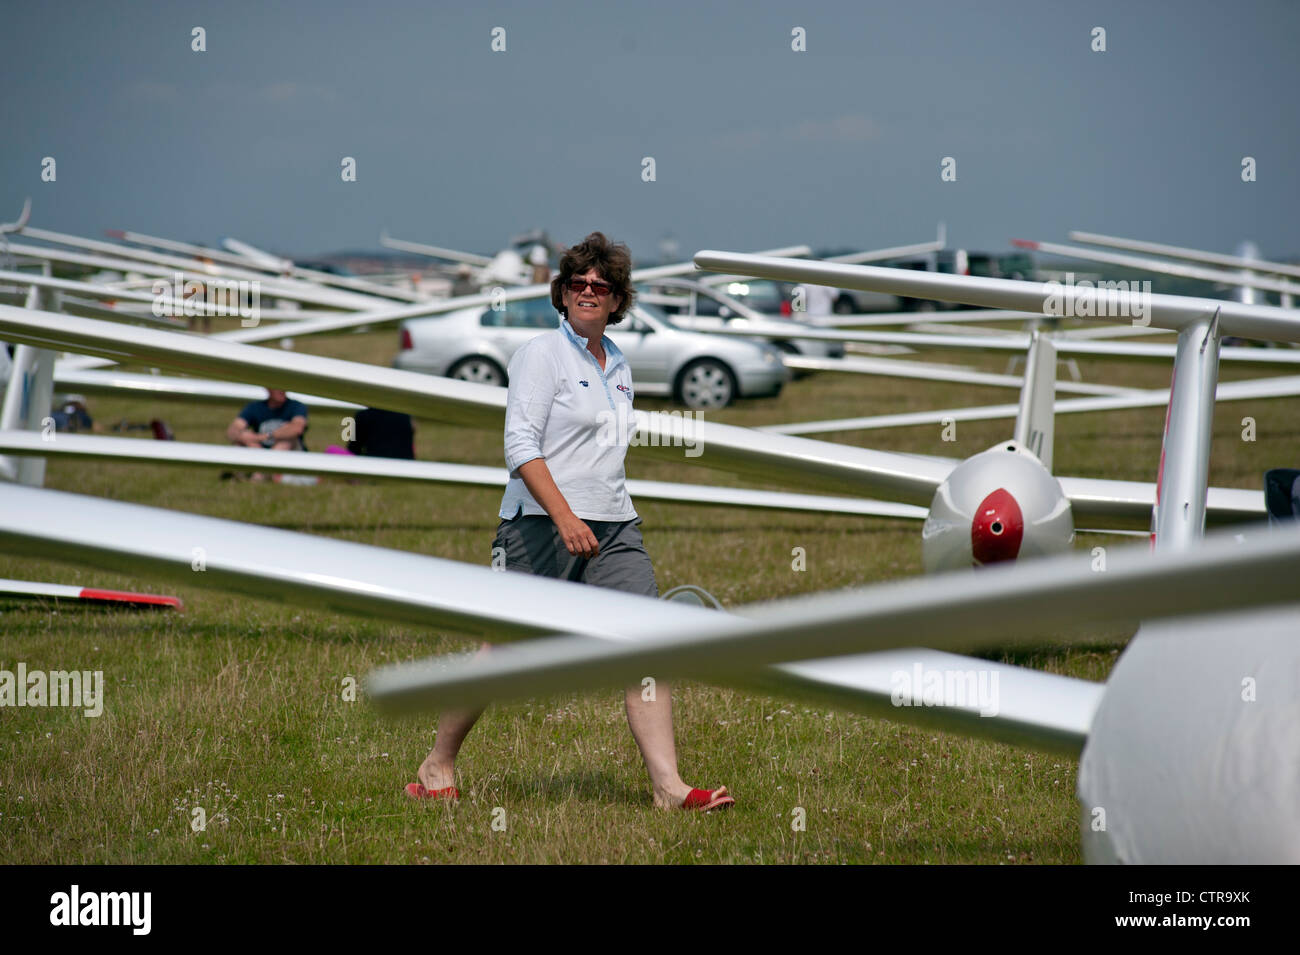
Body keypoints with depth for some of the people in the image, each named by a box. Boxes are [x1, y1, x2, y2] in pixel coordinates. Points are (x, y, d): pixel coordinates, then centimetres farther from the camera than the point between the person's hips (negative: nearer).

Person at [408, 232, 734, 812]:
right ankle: (439, 765, 19)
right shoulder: (541, 355, -6)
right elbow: (520, 445, -15)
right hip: (541, 524, -6)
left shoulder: (617, 365, 16)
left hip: (613, 527, 6)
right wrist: (565, 516, -24)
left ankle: (668, 786, -12)